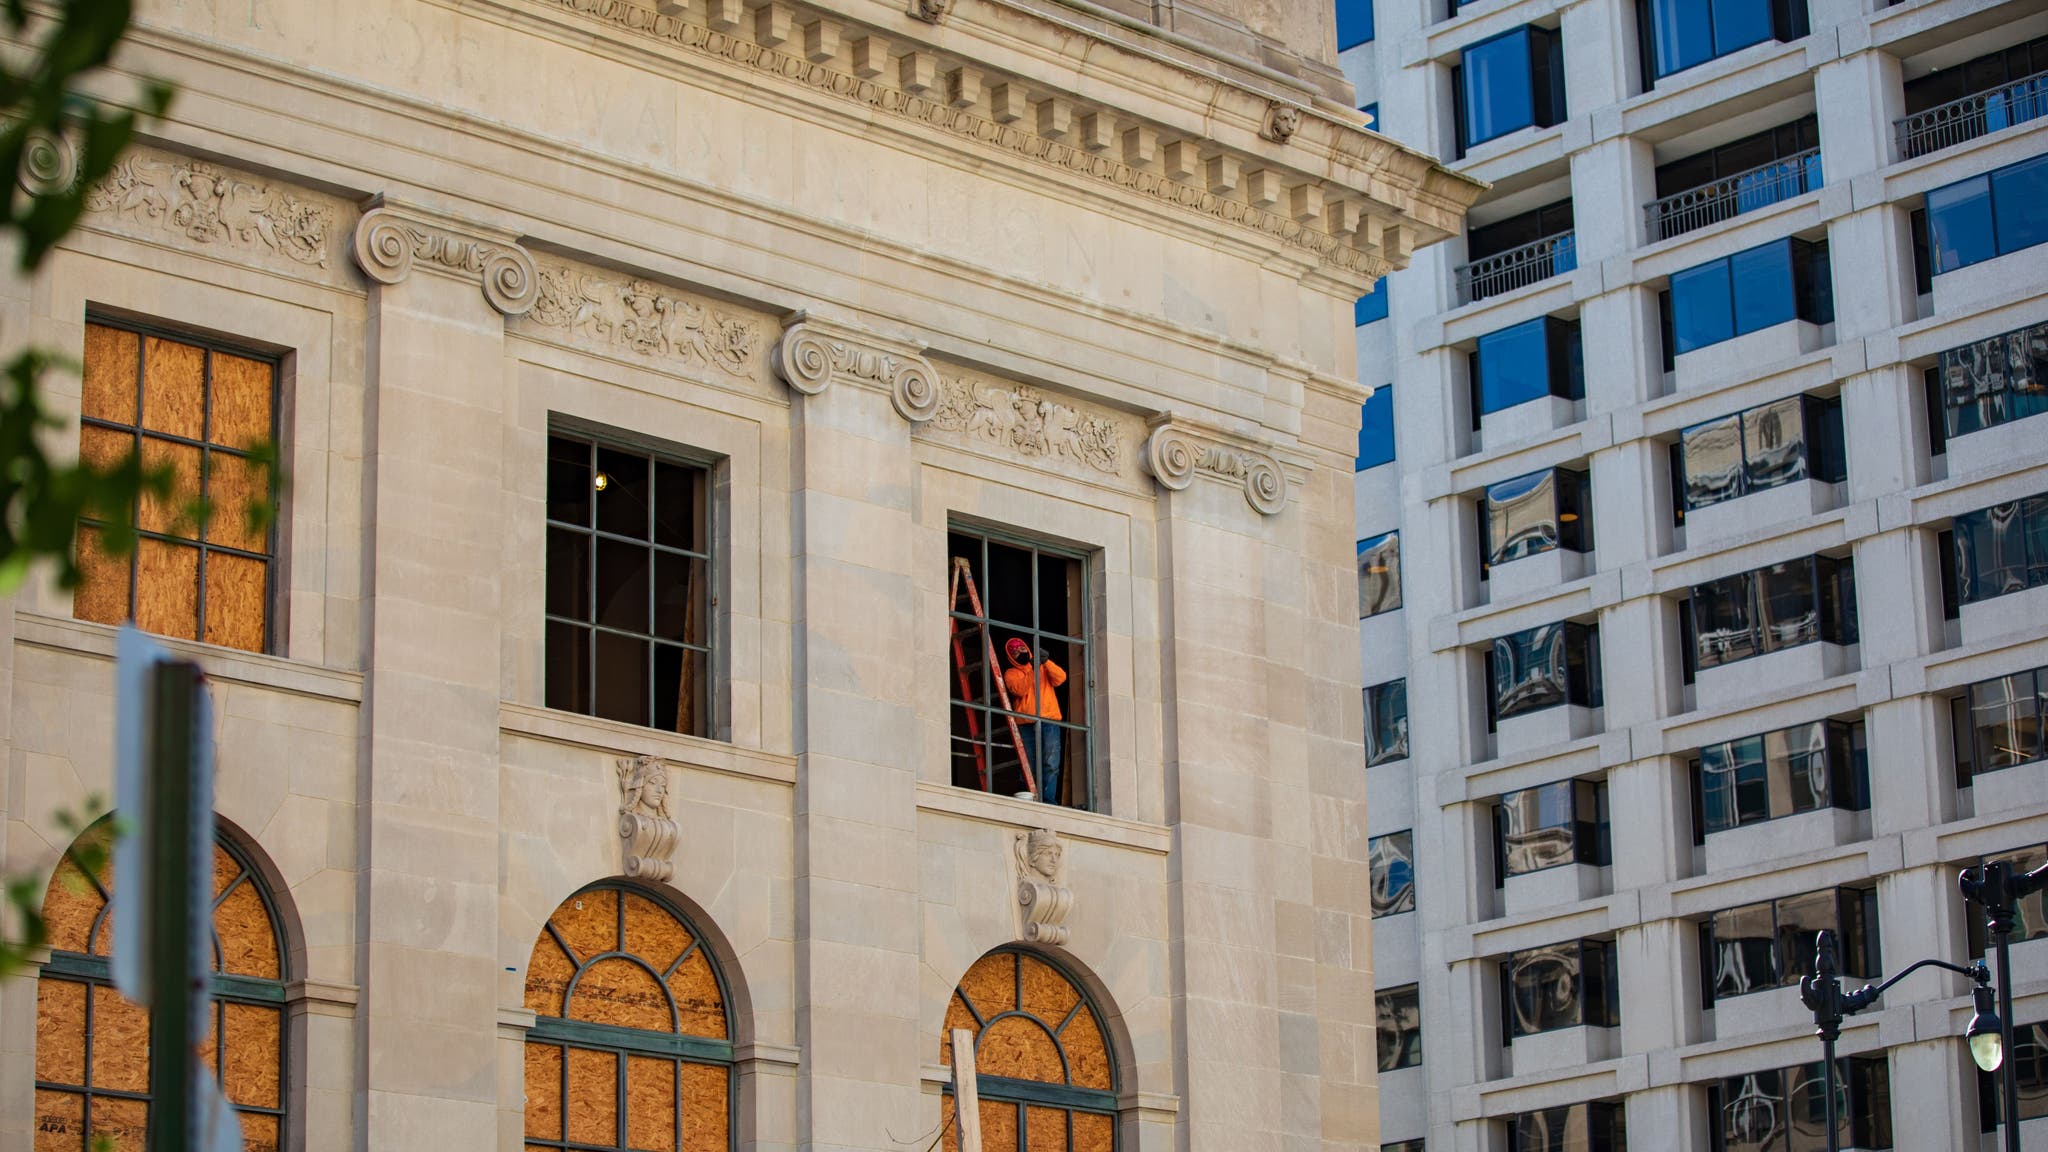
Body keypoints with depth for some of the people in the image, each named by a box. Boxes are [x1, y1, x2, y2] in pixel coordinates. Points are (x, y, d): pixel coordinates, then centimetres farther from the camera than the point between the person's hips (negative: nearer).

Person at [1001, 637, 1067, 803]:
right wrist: (1034, 669, -15)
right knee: (1030, 766, -1)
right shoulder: (1011, 673, 13)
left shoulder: (1044, 667, 19)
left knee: (1051, 764, -12)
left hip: (1049, 721, 0)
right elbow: (1019, 689, -7)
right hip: (1026, 724, 0)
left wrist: (1046, 662, -11)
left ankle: (1049, 800, -16)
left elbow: (1060, 678, 1)